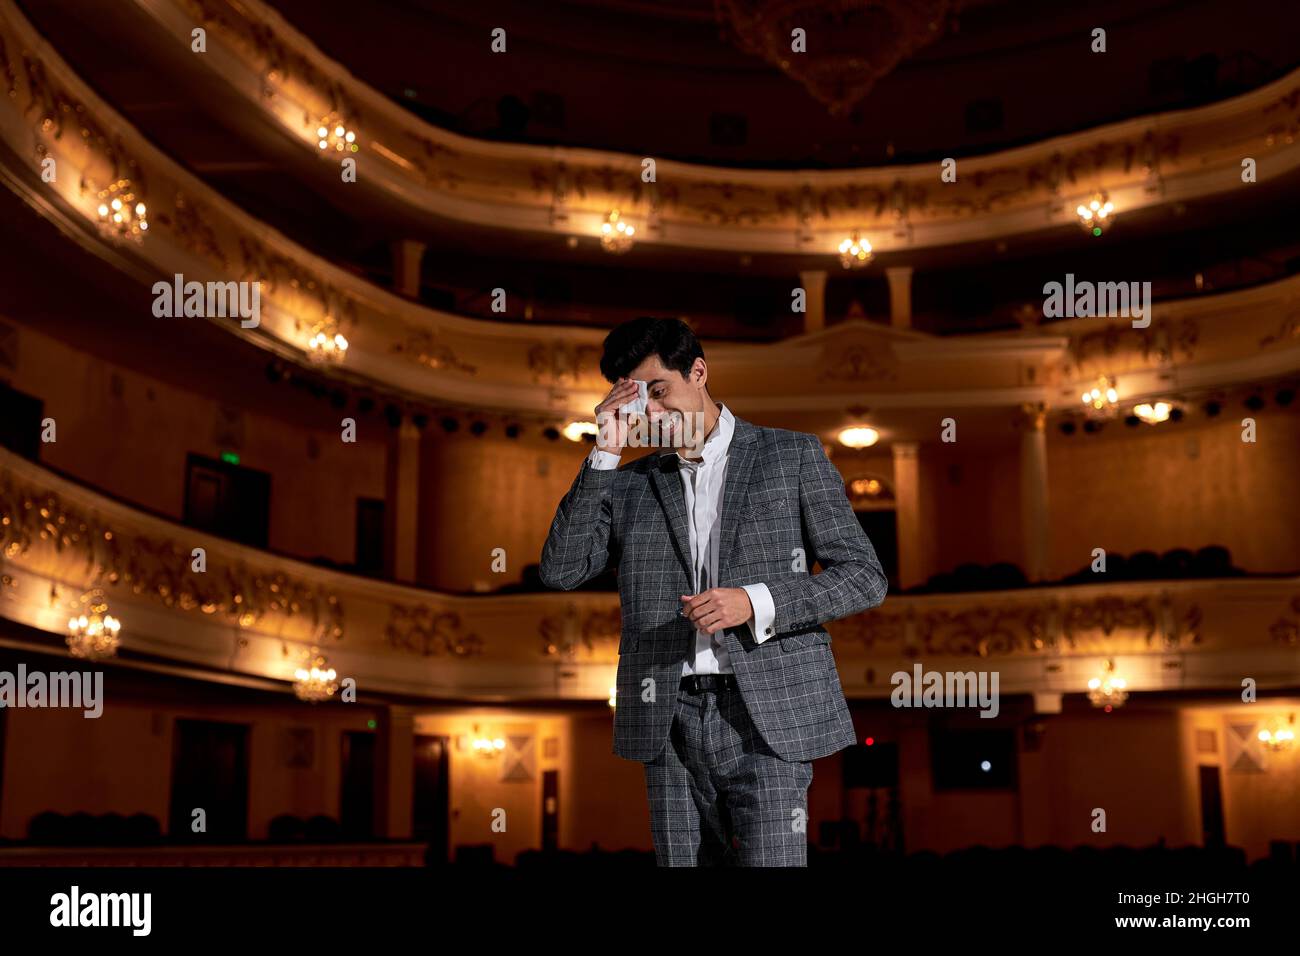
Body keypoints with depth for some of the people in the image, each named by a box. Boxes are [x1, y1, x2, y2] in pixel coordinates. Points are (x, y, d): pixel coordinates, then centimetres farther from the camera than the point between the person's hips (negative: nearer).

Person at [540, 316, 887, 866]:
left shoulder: (792, 456, 6)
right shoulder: (627, 484, 13)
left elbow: (864, 576, 3)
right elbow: (560, 570, 1)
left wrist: (755, 602, -13)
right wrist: (605, 453, -2)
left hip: (766, 719, -3)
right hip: (670, 726, 3)